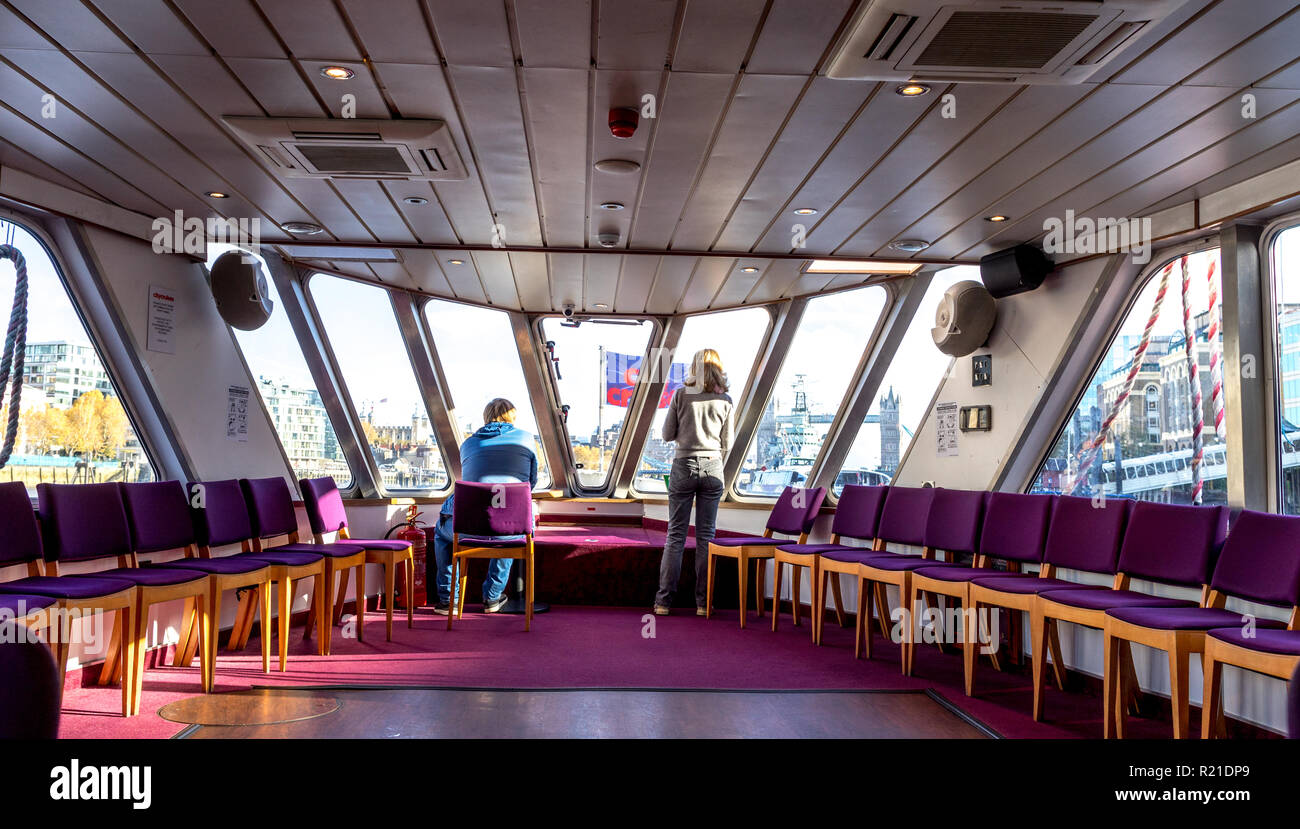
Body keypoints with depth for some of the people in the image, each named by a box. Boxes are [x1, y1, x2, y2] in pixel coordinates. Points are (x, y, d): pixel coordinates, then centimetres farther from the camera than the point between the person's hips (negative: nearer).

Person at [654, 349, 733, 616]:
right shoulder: (725, 401, 1)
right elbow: (726, 444, 4)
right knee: (706, 535, 7)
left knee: (675, 534, 5)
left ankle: (664, 600, 4)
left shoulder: (681, 395, -4)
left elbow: (668, 435, 0)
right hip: (713, 468, 1)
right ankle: (703, 601, 9)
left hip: (684, 466, -1)